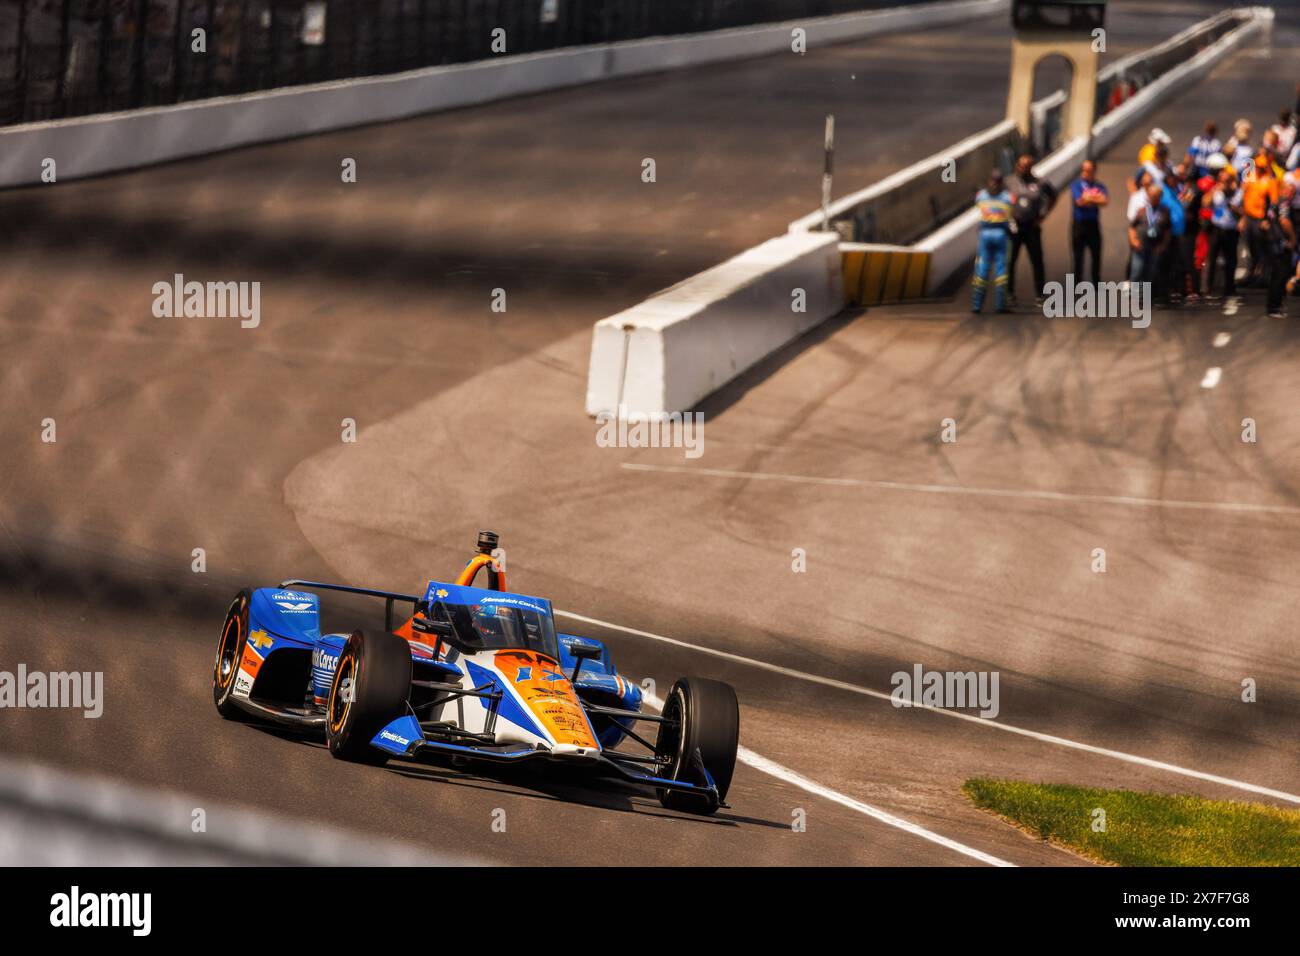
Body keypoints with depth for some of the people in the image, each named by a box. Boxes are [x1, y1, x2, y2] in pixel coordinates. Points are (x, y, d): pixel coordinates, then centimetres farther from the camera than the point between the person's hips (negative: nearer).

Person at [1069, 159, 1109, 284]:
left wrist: (1087, 199, -19)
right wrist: (1095, 200, -16)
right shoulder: (1076, 185, -1)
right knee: (1078, 256, 3)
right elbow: (1079, 201, -14)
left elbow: (1105, 201, -13)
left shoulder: (1099, 186, 5)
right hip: (1079, 223, -2)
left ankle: (1097, 283, 21)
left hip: (1094, 224, 2)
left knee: (1096, 255, 8)